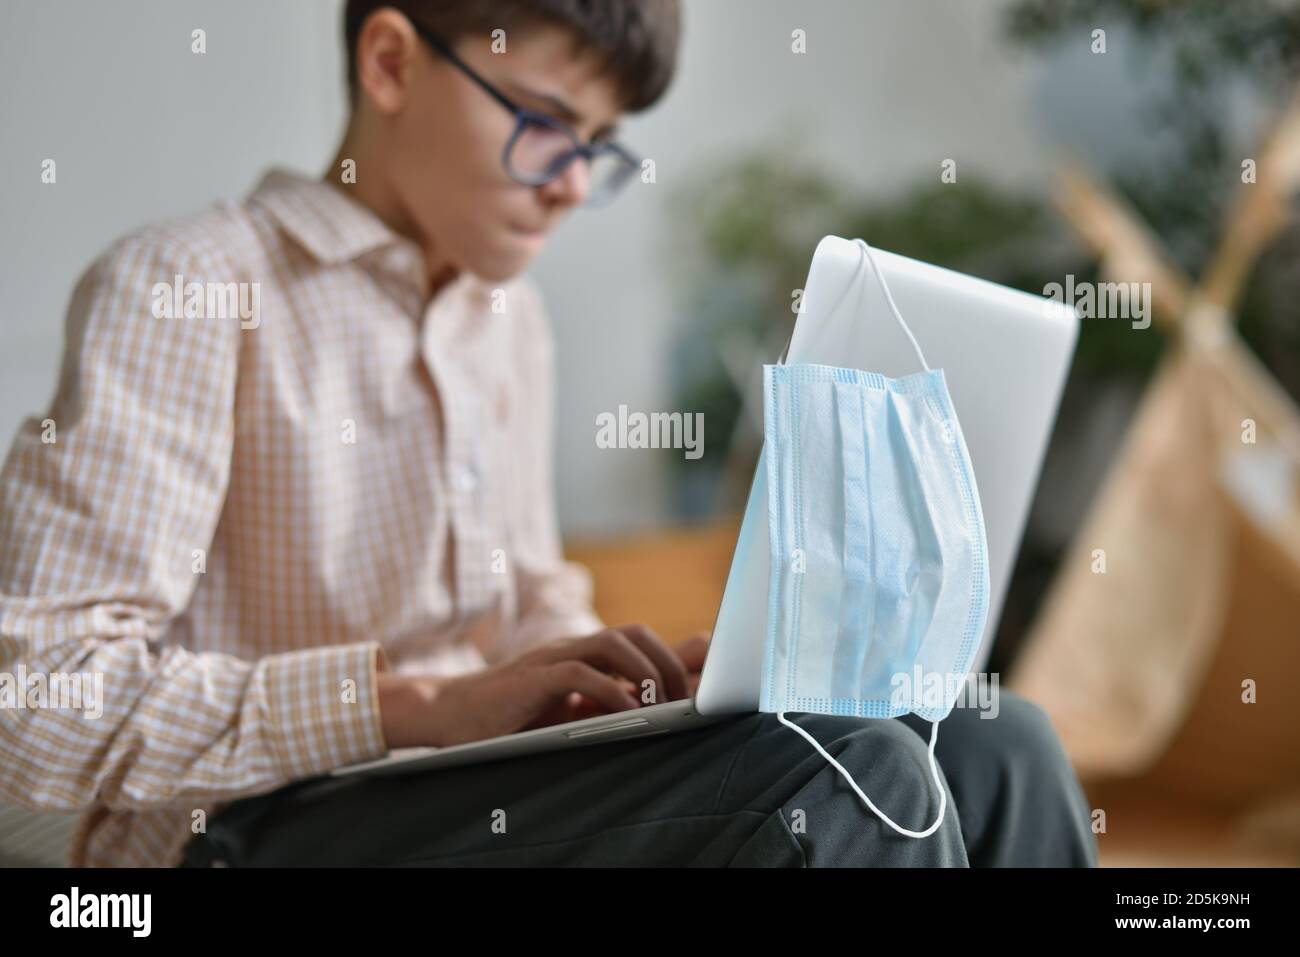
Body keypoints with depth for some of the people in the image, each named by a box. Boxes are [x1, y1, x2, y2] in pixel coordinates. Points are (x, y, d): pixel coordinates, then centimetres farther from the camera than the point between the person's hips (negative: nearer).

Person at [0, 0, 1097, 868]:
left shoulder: (513, 320, 18)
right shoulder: (178, 287, -7)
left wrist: (601, 671, 0)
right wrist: (426, 700, -24)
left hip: (484, 790, 7)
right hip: (263, 826, -7)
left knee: (993, 744, -12)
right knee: (839, 774, -27)